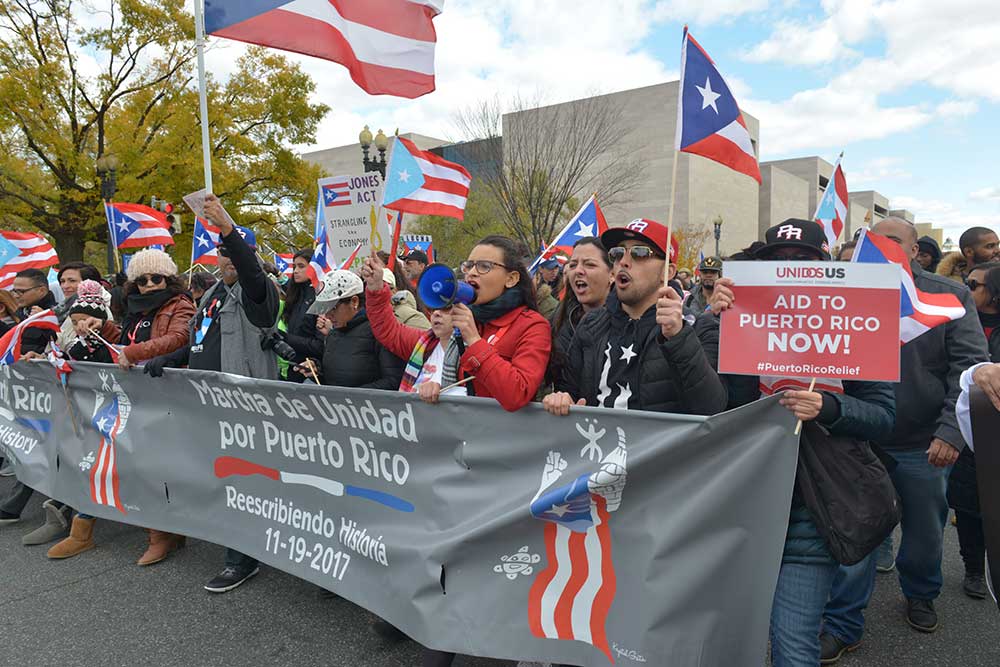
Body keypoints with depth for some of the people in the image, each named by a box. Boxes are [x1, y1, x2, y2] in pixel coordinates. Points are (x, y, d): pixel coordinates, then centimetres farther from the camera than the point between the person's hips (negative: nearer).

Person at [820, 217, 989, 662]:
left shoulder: (950, 296, -3)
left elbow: (970, 366, -9)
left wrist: (951, 432, -18)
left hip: (924, 445, 1)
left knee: (925, 533, 19)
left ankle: (920, 594, 47)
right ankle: (843, 624, 19)